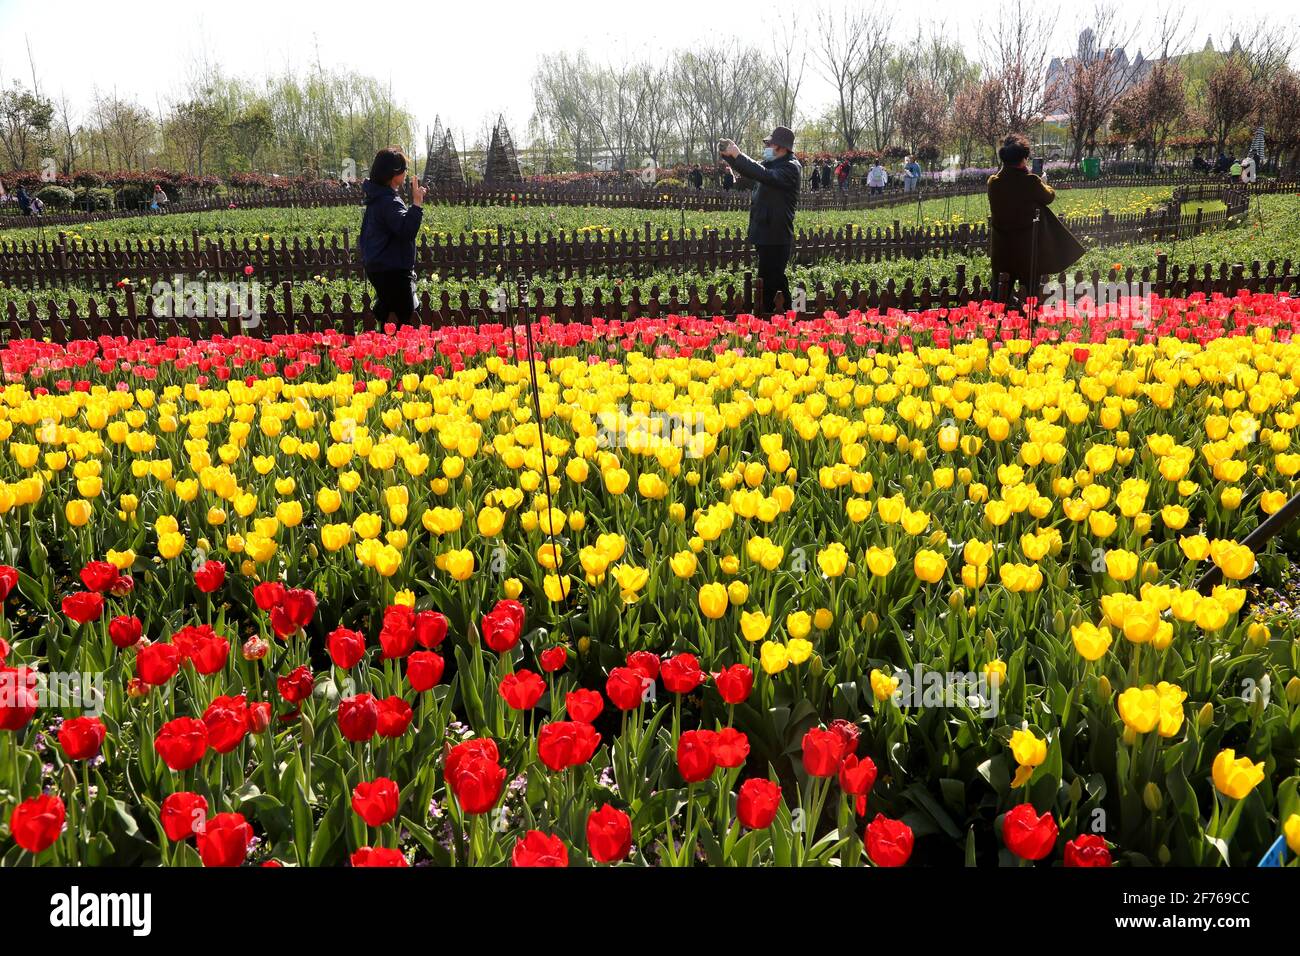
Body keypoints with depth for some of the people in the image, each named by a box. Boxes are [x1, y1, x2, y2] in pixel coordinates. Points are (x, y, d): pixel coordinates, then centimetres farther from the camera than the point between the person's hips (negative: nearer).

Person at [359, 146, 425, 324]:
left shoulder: (377, 197, 13)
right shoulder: (388, 201, -20)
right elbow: (407, 231, -32)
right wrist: (416, 203, -29)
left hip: (378, 267, 11)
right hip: (392, 270, -11)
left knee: (384, 310, 20)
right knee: (405, 316, -8)